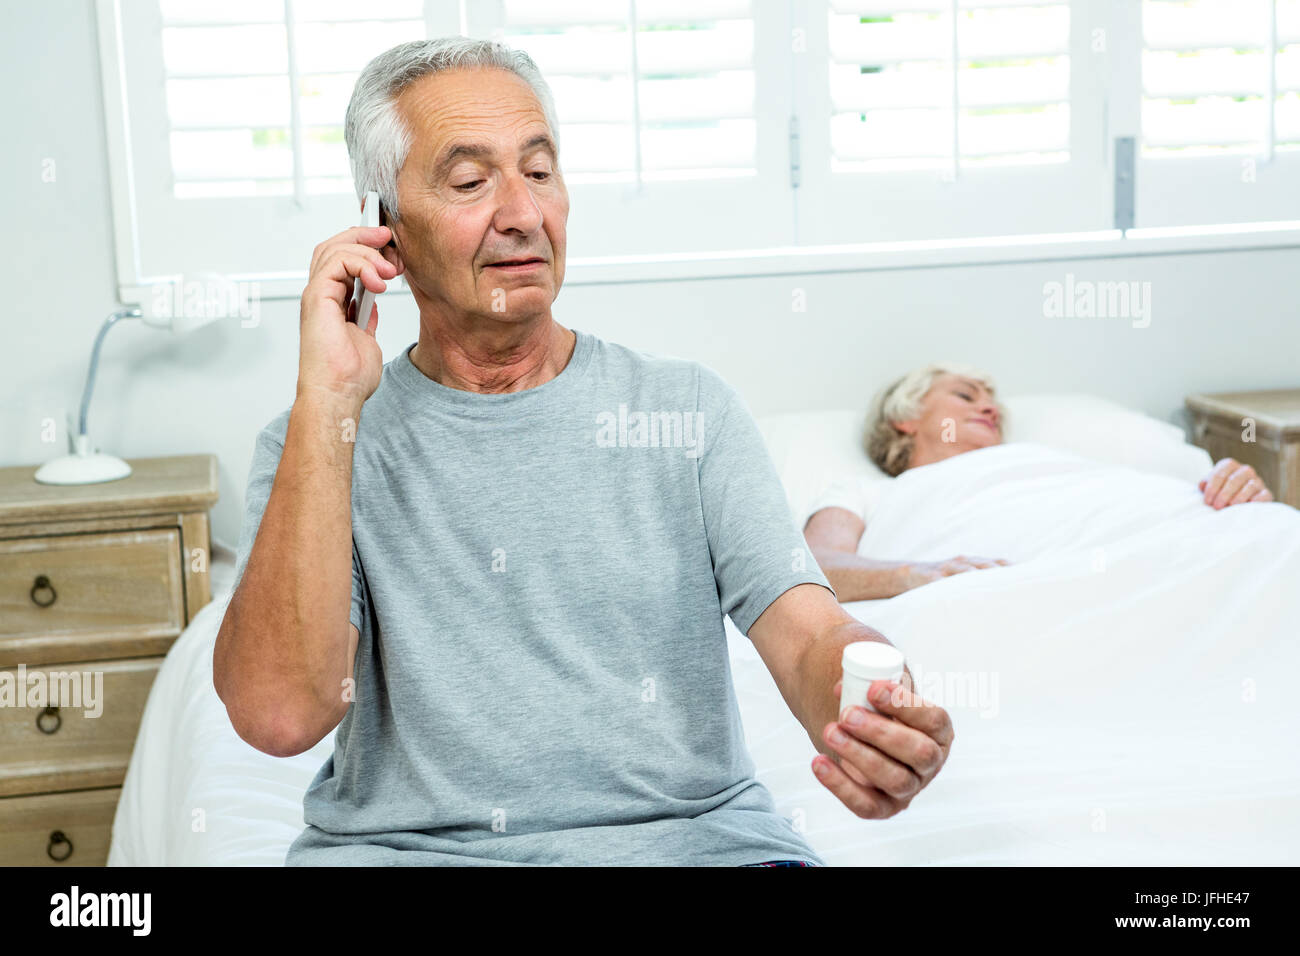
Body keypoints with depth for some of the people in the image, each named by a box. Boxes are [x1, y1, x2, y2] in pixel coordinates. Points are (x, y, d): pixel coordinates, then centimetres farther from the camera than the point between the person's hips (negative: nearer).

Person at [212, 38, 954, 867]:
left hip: (690, 833, 2)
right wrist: (328, 396, -10)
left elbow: (805, 628, -1)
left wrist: (871, 716, -25)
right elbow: (280, 714, -9)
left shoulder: (689, 407, 10)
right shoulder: (314, 445, 6)